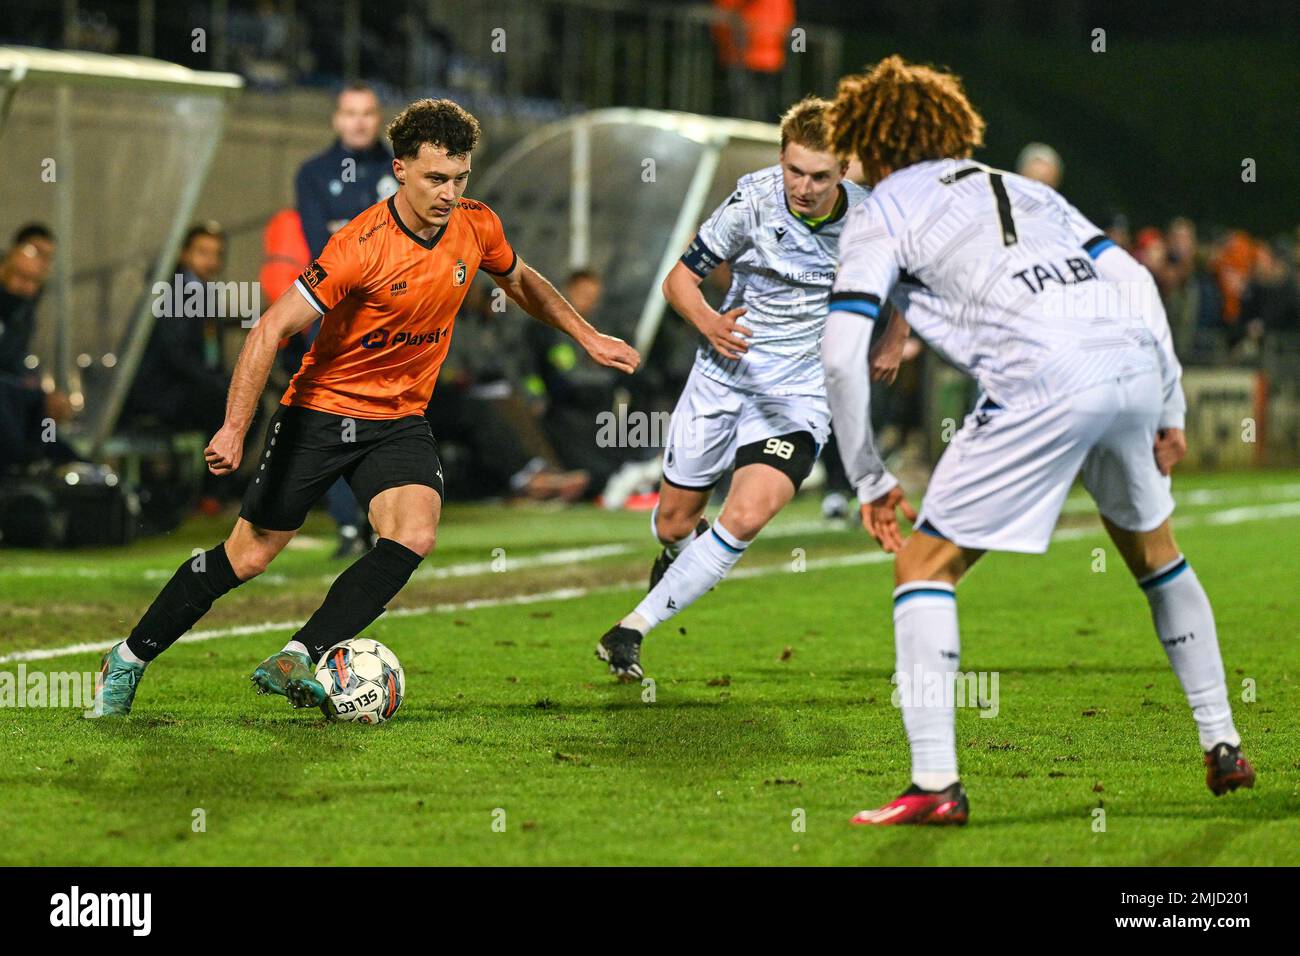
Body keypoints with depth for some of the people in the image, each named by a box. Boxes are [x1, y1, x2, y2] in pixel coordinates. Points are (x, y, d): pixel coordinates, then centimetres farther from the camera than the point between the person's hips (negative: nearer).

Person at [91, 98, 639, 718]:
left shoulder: (476, 227, -6)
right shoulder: (362, 247, -23)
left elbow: (520, 282, 19)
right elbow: (272, 329, -21)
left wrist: (589, 338, 20)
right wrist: (234, 429, -28)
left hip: (400, 421, 4)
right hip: (320, 411, -4)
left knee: (414, 536, -24)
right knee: (249, 555, -1)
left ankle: (296, 662, -23)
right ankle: (130, 659, 18)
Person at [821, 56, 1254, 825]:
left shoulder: (882, 213, 14)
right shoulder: (1019, 188, 30)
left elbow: (841, 354, 2)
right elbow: (1136, 280, 23)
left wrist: (871, 480, 10)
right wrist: (1171, 413, 25)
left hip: (1043, 386, -6)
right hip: (1137, 363, 6)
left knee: (926, 564, 7)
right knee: (1152, 546, 30)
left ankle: (935, 784, -4)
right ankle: (1224, 748, 31)